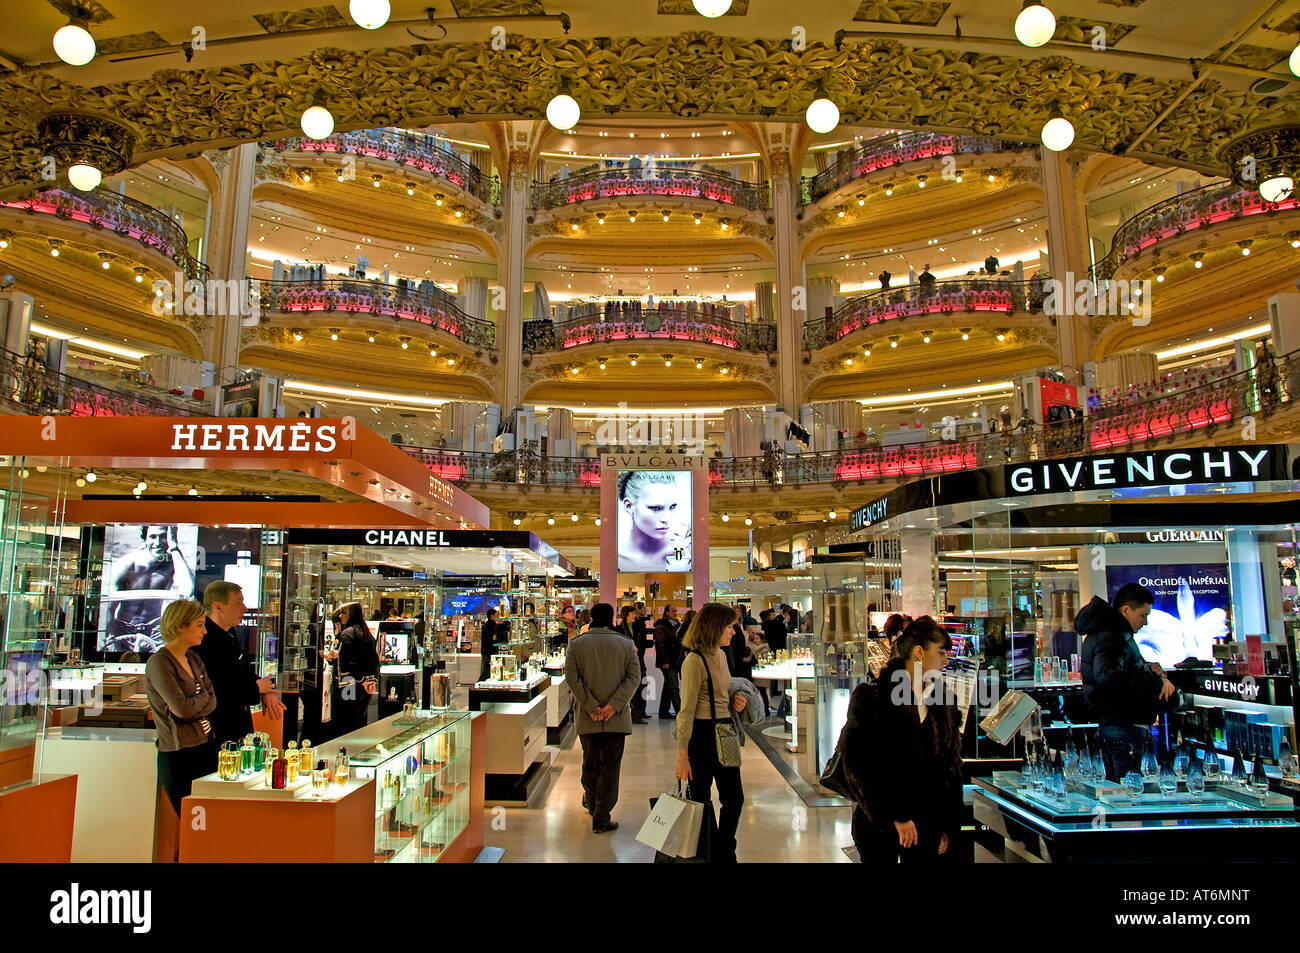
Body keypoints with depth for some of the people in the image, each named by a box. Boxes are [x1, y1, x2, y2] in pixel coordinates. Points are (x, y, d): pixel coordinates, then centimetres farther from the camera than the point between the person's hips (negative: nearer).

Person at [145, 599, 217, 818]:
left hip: (207, 746, 7)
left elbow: (212, 702, 6)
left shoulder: (194, 658, 12)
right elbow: (182, 707, -19)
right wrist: (203, 697, -2)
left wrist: (190, 706, -11)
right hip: (178, 756, -7)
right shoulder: (159, 662, -11)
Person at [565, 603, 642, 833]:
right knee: (610, 766, 5)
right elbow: (634, 677, -7)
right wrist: (613, 705, -12)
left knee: (590, 762, 20)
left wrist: (591, 706, -9)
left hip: (587, 718, 2)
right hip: (616, 718, -1)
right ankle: (602, 818, 7)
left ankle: (591, 802, 38)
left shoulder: (576, 644, 1)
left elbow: (571, 678, -7)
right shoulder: (625, 644, 1)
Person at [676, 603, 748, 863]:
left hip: (724, 733, 8)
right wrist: (682, 754, -17)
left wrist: (735, 702, 2)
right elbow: (687, 711, -17)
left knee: (734, 798, 13)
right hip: (702, 735, -8)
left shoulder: (720, 655, 9)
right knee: (700, 801, 6)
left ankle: (723, 855, 29)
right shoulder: (695, 661, -17)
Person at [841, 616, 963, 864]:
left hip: (927, 825, 4)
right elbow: (858, 763, -14)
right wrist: (893, 816, -16)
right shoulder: (871, 698, -9)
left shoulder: (943, 705, 8)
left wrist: (948, 826, 6)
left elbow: (952, 769, 11)